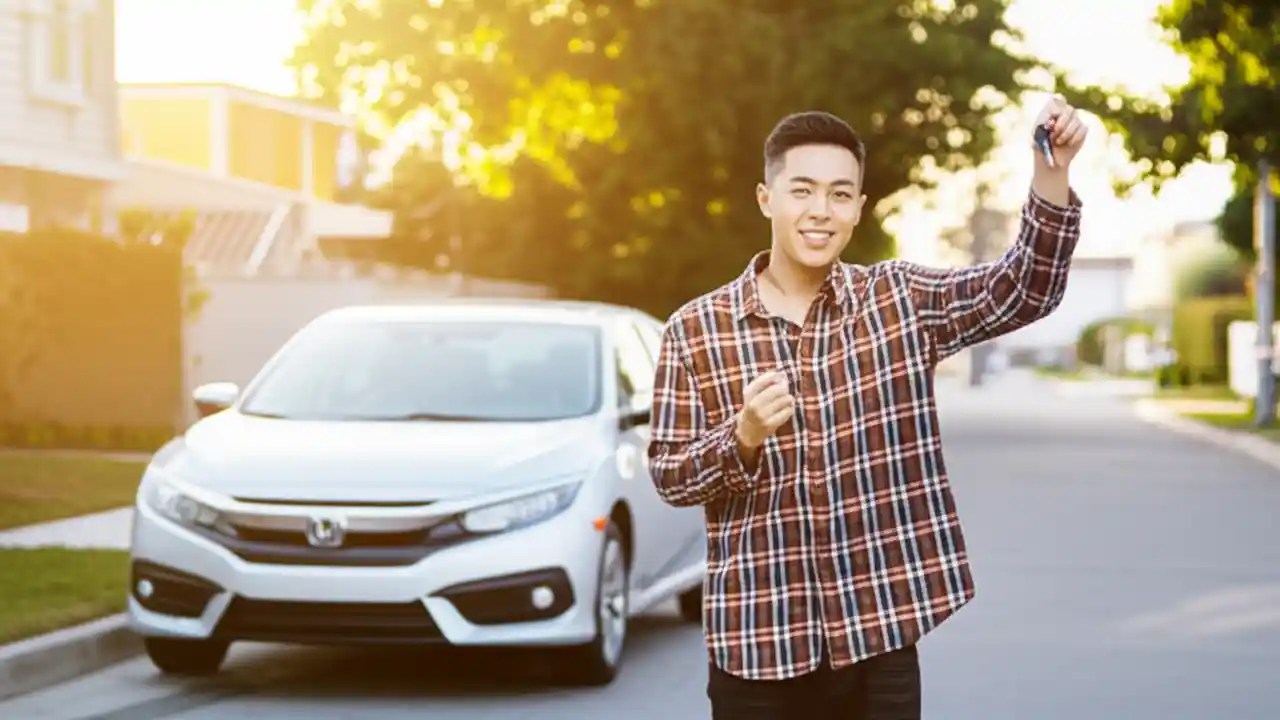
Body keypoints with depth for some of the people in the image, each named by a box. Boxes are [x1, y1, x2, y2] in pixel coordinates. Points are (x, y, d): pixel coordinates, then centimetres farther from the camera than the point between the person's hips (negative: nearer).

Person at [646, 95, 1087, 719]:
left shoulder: (902, 299, 3)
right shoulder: (695, 329, 0)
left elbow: (1027, 290, -9)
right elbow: (668, 476, 1)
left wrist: (1051, 173, -24)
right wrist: (742, 437, -20)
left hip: (878, 636, 1)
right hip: (756, 639, -1)